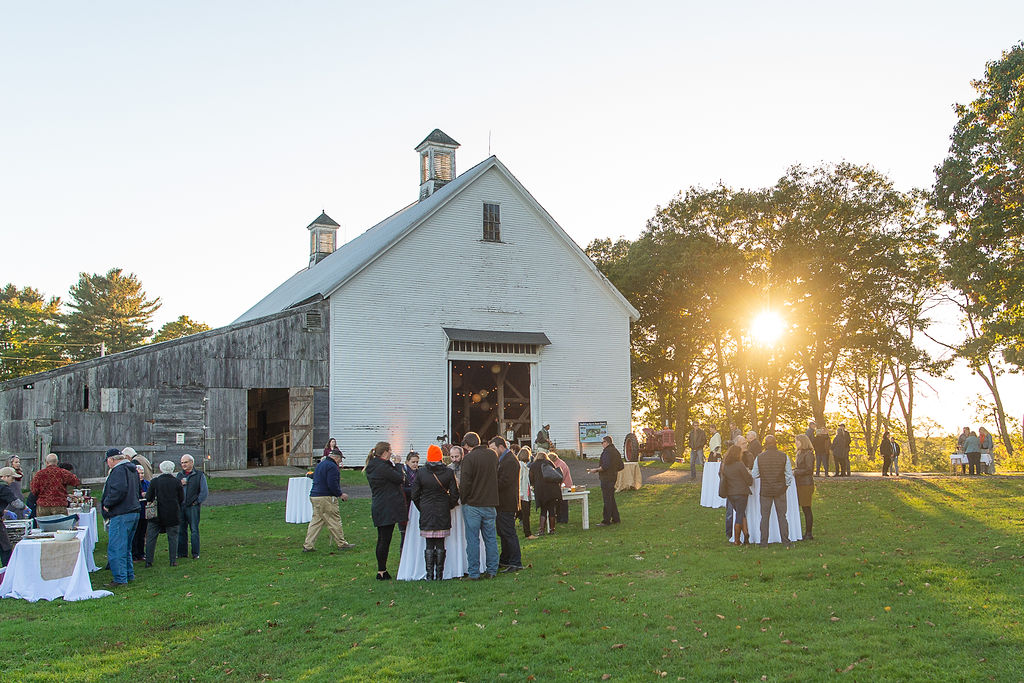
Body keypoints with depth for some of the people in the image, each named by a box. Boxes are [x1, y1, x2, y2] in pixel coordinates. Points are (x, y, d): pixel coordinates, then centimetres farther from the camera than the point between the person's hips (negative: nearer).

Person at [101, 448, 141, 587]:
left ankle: (120, 579, -7)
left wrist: (107, 504, -14)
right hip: (134, 512, 10)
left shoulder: (119, 471, -13)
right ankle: (129, 574, 25)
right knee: (126, 548, 19)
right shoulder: (132, 470, 18)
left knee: (116, 549, -6)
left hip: (121, 515, -10)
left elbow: (119, 490, -26)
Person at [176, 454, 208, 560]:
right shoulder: (180, 475, 16)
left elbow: (204, 491, -1)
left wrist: (197, 502, -7)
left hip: (193, 507, -4)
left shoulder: (199, 475, 2)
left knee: (194, 530, -4)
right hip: (180, 506, 4)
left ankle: (195, 553, 1)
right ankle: (182, 552, 14)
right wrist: (180, 484, -4)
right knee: (181, 530, 6)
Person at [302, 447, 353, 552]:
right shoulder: (332, 466, -12)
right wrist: (340, 494, -8)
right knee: (334, 521, 0)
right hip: (325, 498, -9)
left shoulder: (320, 464, 19)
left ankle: (308, 545, 8)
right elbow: (332, 484, -20)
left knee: (316, 521, 10)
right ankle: (341, 544, 7)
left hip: (314, 496, 9)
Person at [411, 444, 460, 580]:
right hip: (443, 514, 0)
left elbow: (415, 495, 1)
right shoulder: (449, 473, -6)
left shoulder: (420, 473, -5)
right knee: (440, 545, 6)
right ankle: (439, 574, 9)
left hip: (426, 514, 0)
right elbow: (454, 495, -2)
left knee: (429, 545, 6)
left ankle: (429, 575, 6)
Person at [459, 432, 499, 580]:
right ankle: (492, 571, 15)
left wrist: (461, 496, 0)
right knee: (491, 538, 12)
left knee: (472, 540, 3)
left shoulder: (469, 458, -14)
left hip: (473, 505, -5)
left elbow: (465, 483, -16)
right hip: (490, 504, 5)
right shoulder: (492, 455, 6)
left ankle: (474, 573, 5)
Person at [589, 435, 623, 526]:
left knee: (607, 500, -7)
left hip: (606, 478, -10)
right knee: (611, 499, 17)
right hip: (613, 477, 10)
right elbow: (620, 466, 18)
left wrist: (596, 470, -15)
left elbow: (605, 466, -24)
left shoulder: (607, 451, -15)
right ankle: (616, 519, 20)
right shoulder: (616, 451, 15)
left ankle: (606, 521, -4)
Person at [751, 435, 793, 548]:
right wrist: (786, 485, 13)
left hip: (765, 491, 0)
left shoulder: (759, 457, -7)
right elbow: (789, 475, -3)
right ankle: (785, 541, 9)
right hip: (780, 490, 0)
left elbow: (754, 475, 0)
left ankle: (764, 542, 8)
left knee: (765, 517, 7)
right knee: (782, 516, 8)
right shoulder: (784, 456, -6)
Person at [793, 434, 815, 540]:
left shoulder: (808, 454, -12)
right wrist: (792, 470, 6)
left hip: (806, 484, -9)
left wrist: (795, 472, -14)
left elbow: (809, 470, -16)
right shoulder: (800, 453, 17)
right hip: (799, 484, 9)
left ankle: (809, 534, 2)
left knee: (806, 509, -4)